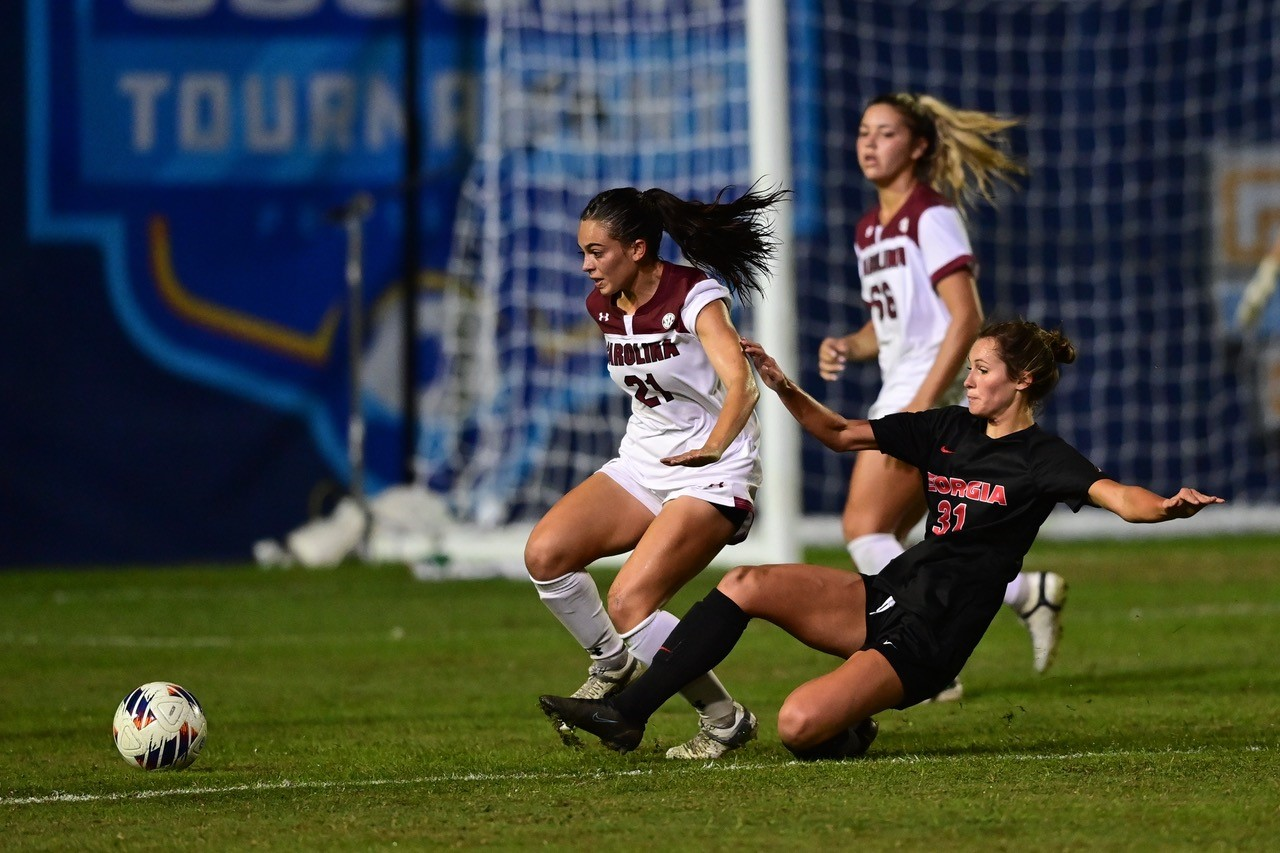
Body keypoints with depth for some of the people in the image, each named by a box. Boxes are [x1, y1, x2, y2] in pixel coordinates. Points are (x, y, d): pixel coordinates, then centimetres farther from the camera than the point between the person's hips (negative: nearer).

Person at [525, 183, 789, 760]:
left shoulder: (694, 295, -18)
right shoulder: (603, 306, 3)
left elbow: (740, 385, -32)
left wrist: (713, 446, -50)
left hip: (713, 474, -7)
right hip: (643, 462, 7)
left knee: (630, 602, -23)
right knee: (545, 553, -15)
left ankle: (724, 719, -6)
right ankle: (614, 668, 10)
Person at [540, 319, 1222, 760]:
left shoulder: (1041, 460, -9)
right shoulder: (947, 429, 11)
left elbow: (1115, 496, -26)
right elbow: (841, 435, 17)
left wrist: (1168, 508, -48)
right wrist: (784, 389, 2)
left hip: (929, 639, -7)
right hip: (885, 597, 7)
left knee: (800, 727, -26)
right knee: (748, 585, -14)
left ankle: (852, 730, 11)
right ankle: (626, 714, -11)